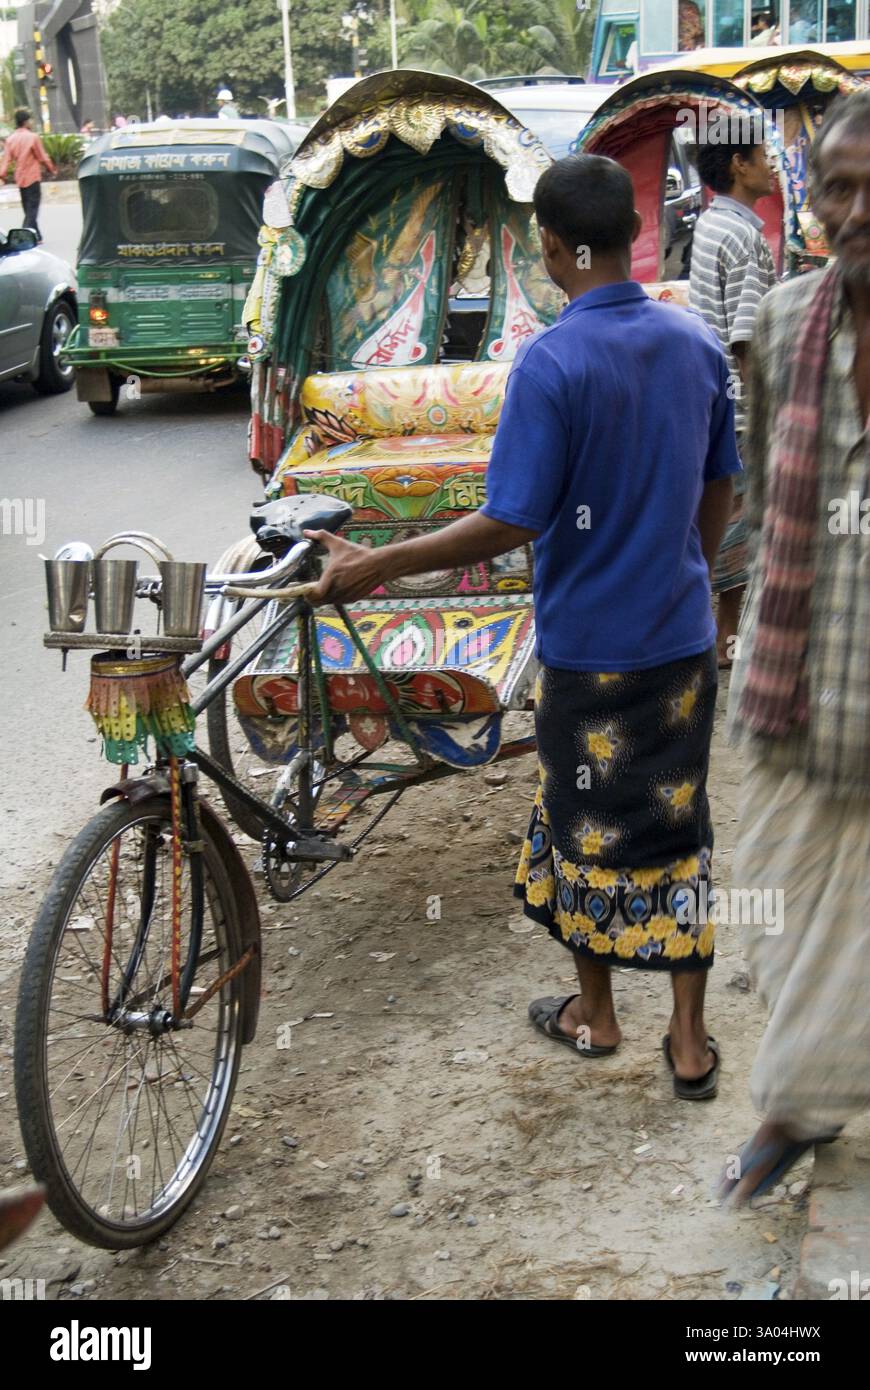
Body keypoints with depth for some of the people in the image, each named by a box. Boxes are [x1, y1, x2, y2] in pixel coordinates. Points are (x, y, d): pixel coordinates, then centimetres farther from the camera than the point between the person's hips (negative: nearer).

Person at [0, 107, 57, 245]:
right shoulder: (33, 137, -13)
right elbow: (42, 157, -7)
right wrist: (52, 170, 7)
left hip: (20, 179, 6)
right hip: (32, 178, -6)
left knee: (28, 209, 15)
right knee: (32, 210, -4)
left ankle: (36, 236, 20)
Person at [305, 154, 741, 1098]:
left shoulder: (552, 364, -19)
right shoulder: (698, 345, 1)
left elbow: (510, 524, -21)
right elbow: (719, 491, 10)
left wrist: (378, 566, -12)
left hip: (589, 643, -5)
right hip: (682, 638, 5)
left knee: (589, 824, 13)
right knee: (676, 825, 11)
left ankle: (594, 1013, 31)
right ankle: (689, 1042, 17)